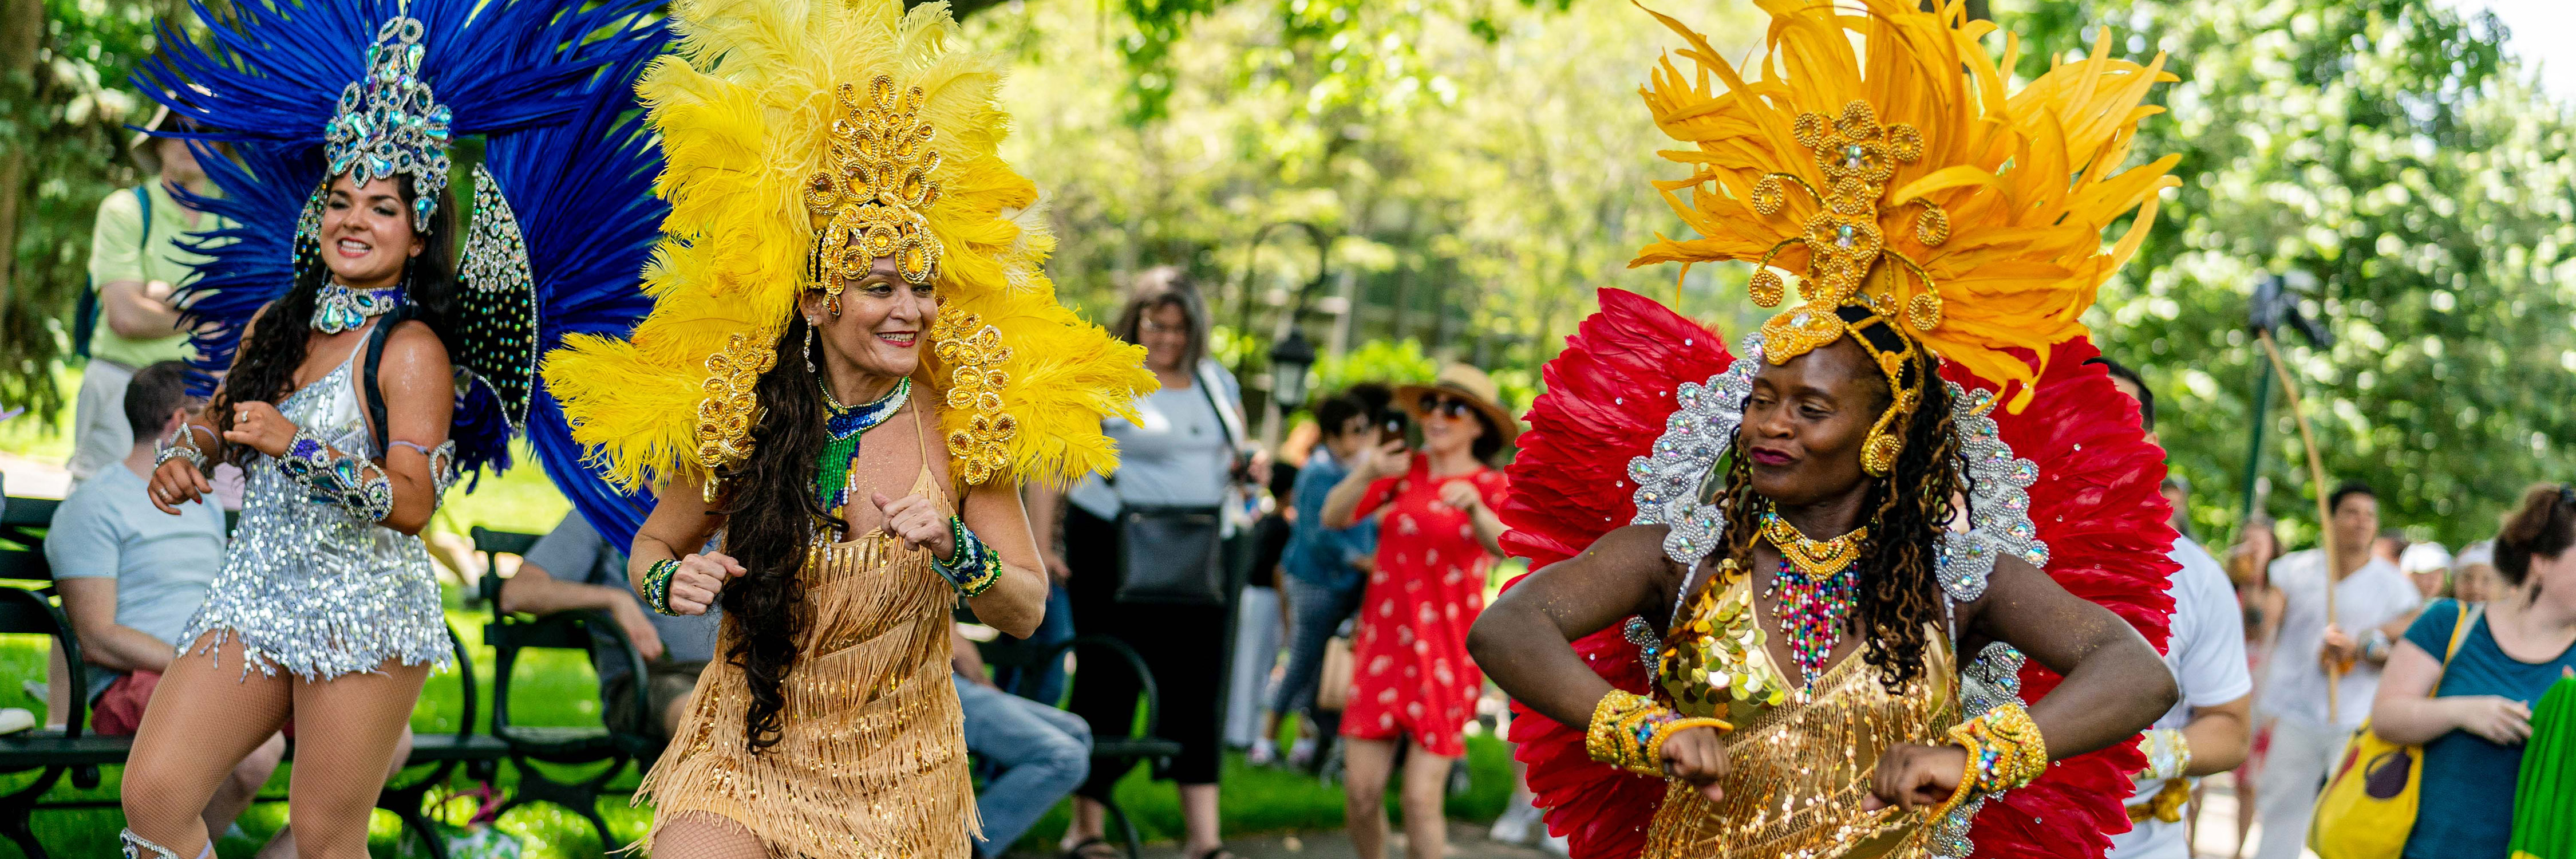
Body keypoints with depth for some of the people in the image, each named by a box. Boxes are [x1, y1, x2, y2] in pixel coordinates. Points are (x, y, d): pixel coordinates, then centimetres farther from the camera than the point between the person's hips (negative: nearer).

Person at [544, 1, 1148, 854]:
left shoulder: (963, 424, -7)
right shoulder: (736, 417, -8)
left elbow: (1027, 609, -4)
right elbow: (653, 545, 9)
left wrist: (954, 553, -23)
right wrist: (670, 582, -13)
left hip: (900, 782, 1)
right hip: (745, 760, -1)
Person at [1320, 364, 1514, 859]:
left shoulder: (1491, 485, -2)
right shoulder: (1404, 470, 5)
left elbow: (1506, 545, -22)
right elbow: (1334, 517, -5)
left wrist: (1475, 507, -43)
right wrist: (1366, 474, -25)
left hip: (1446, 655, -3)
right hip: (1384, 646, 3)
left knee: (1421, 799, -8)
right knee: (1361, 790, 0)